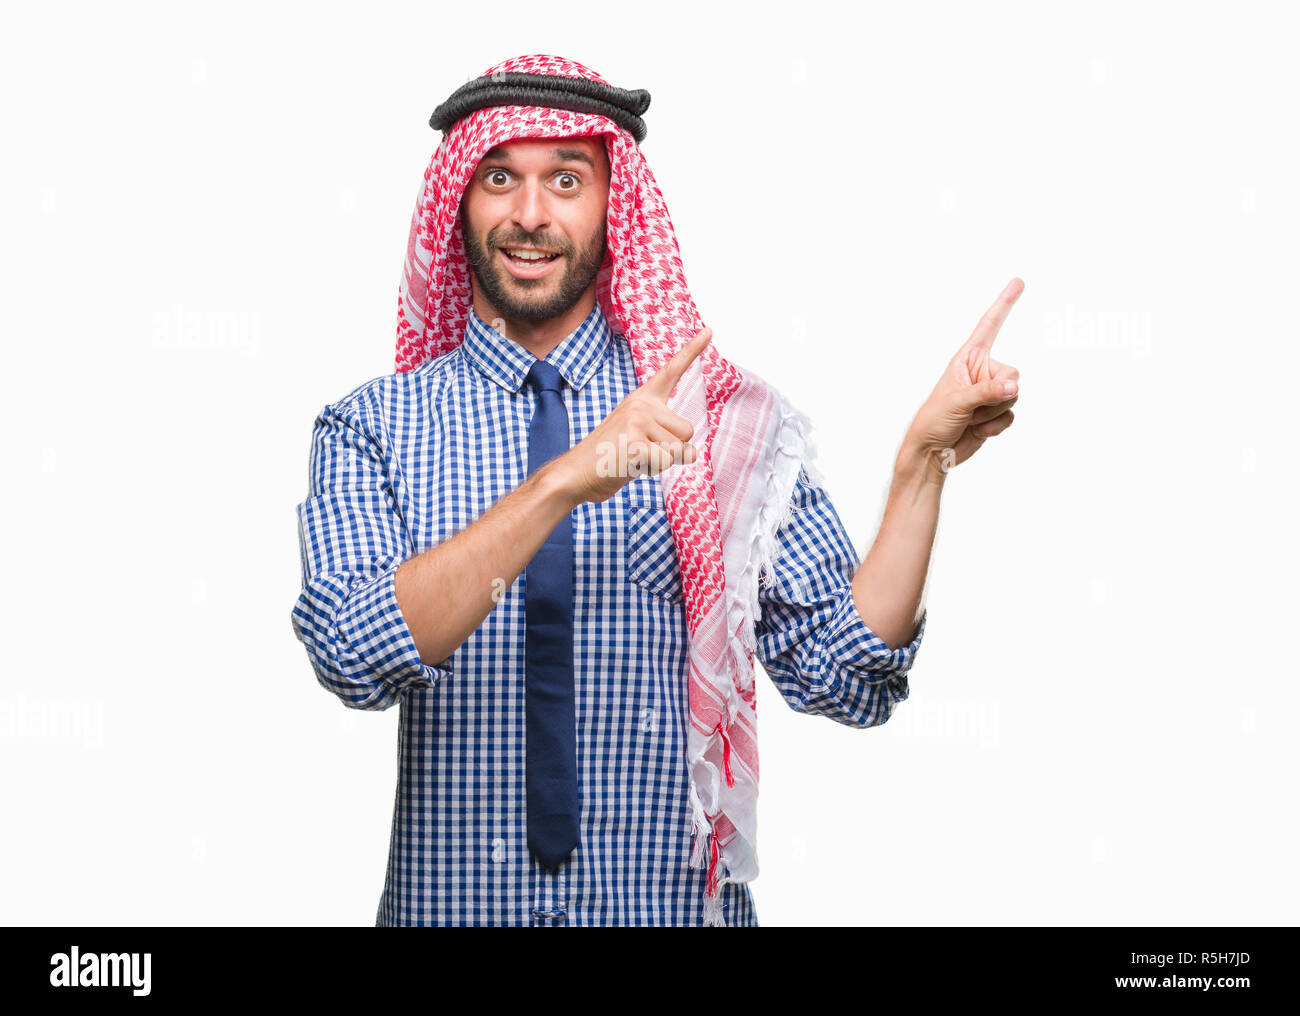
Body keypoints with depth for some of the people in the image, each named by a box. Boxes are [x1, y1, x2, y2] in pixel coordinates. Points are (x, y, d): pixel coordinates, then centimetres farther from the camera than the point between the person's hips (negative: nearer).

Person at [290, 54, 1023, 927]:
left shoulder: (726, 417, -4)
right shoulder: (373, 428, -4)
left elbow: (849, 683, -8)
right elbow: (354, 656, -21)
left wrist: (924, 460, -18)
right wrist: (564, 482, -29)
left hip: (681, 902, 0)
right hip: (453, 904, 0)